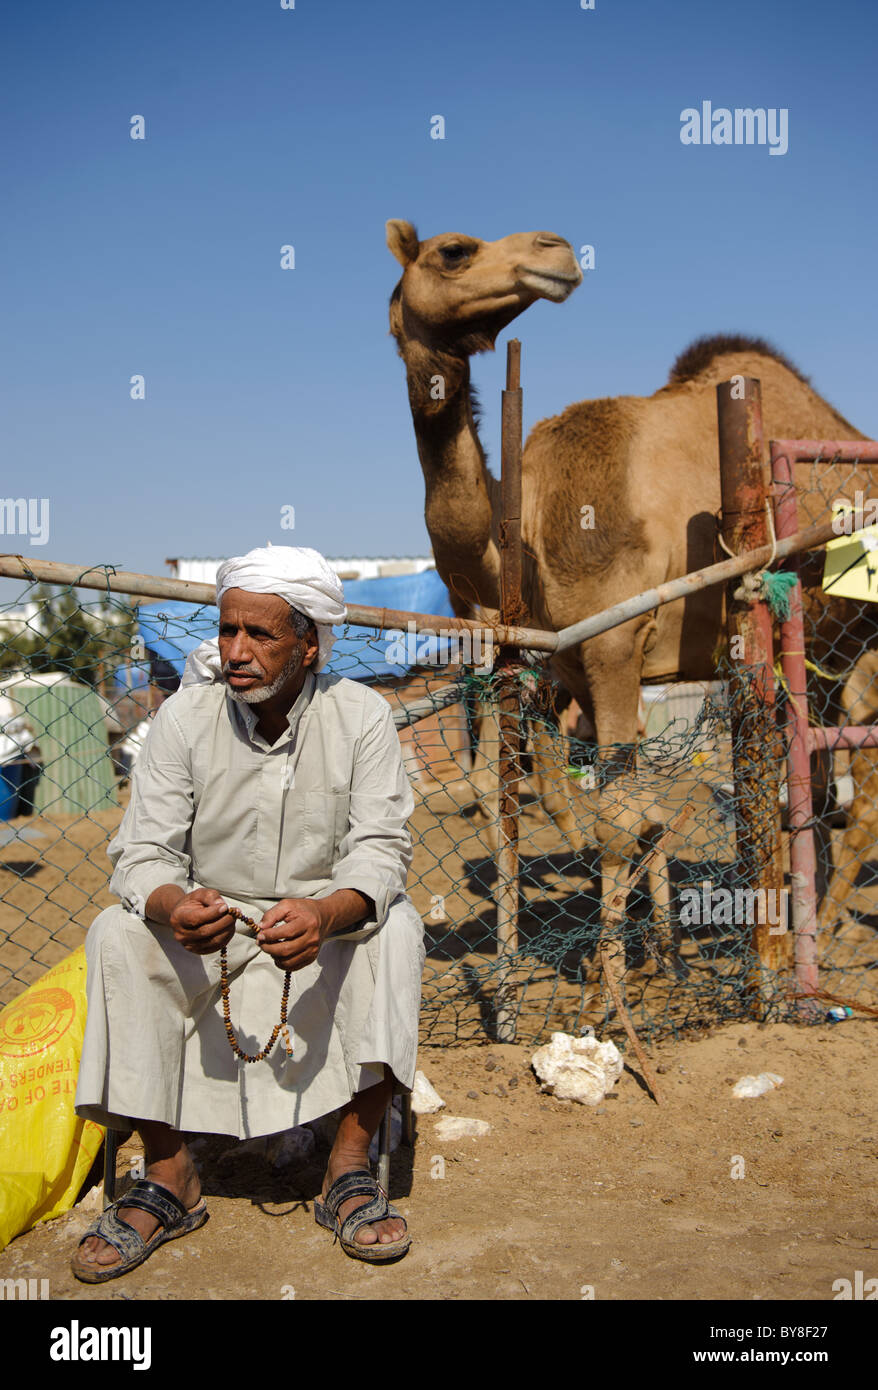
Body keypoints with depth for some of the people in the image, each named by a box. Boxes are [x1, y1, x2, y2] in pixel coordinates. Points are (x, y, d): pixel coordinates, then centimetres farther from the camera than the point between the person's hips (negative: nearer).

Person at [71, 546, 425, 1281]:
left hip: (326, 920, -1)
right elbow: (142, 851, -12)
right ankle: (169, 1174, -16)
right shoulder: (185, 716, -10)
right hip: (204, 925, 1)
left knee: (395, 927, -29)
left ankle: (350, 1166, -19)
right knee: (118, 936, -25)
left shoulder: (360, 714, -12)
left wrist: (327, 913, -40)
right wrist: (173, 907, -37)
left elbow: (381, 848, -17)